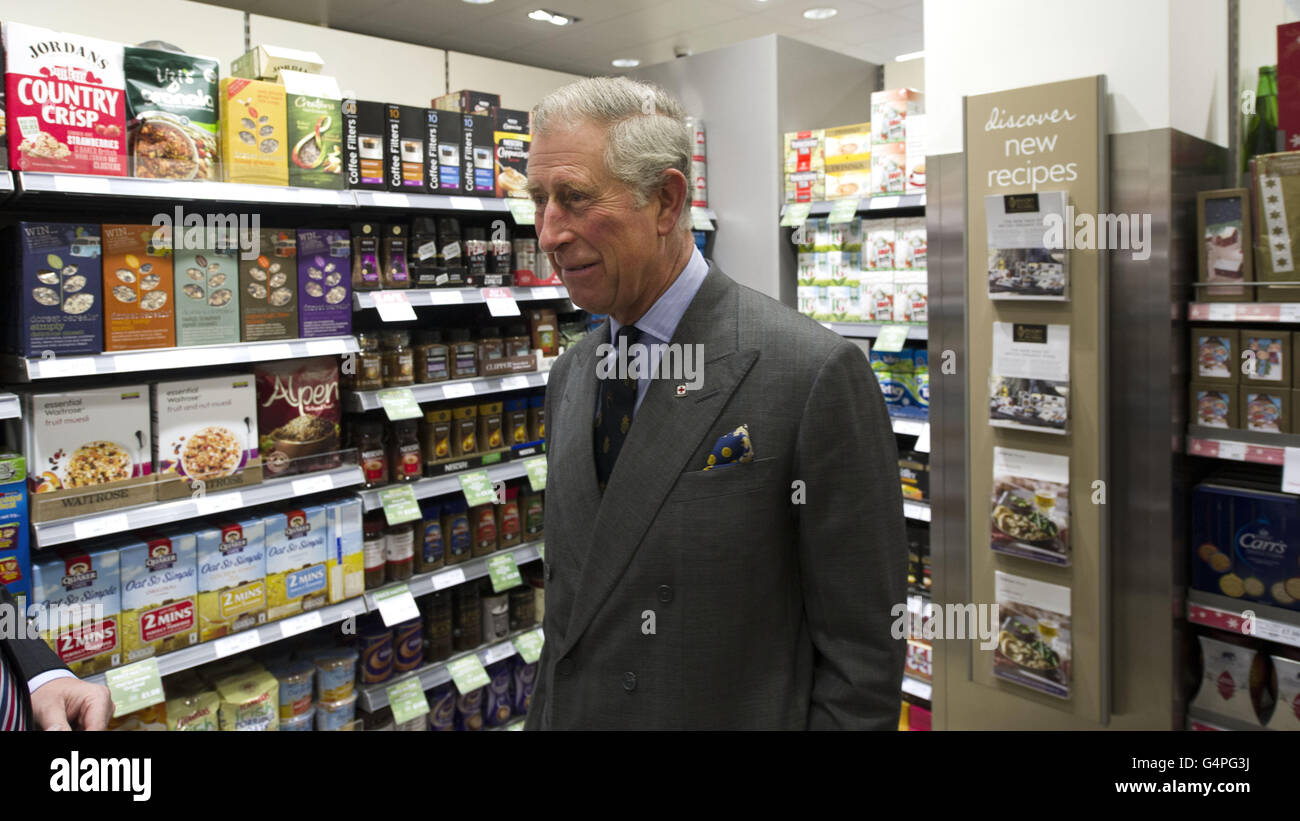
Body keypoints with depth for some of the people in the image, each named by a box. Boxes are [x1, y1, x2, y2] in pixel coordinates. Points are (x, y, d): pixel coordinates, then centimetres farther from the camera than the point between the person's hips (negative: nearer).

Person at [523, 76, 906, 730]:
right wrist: (544, 714, 7)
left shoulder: (816, 374, -20)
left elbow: (862, 650, -16)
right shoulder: (569, 376, 3)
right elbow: (566, 596, 9)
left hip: (736, 714, -5)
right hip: (573, 712, 6)